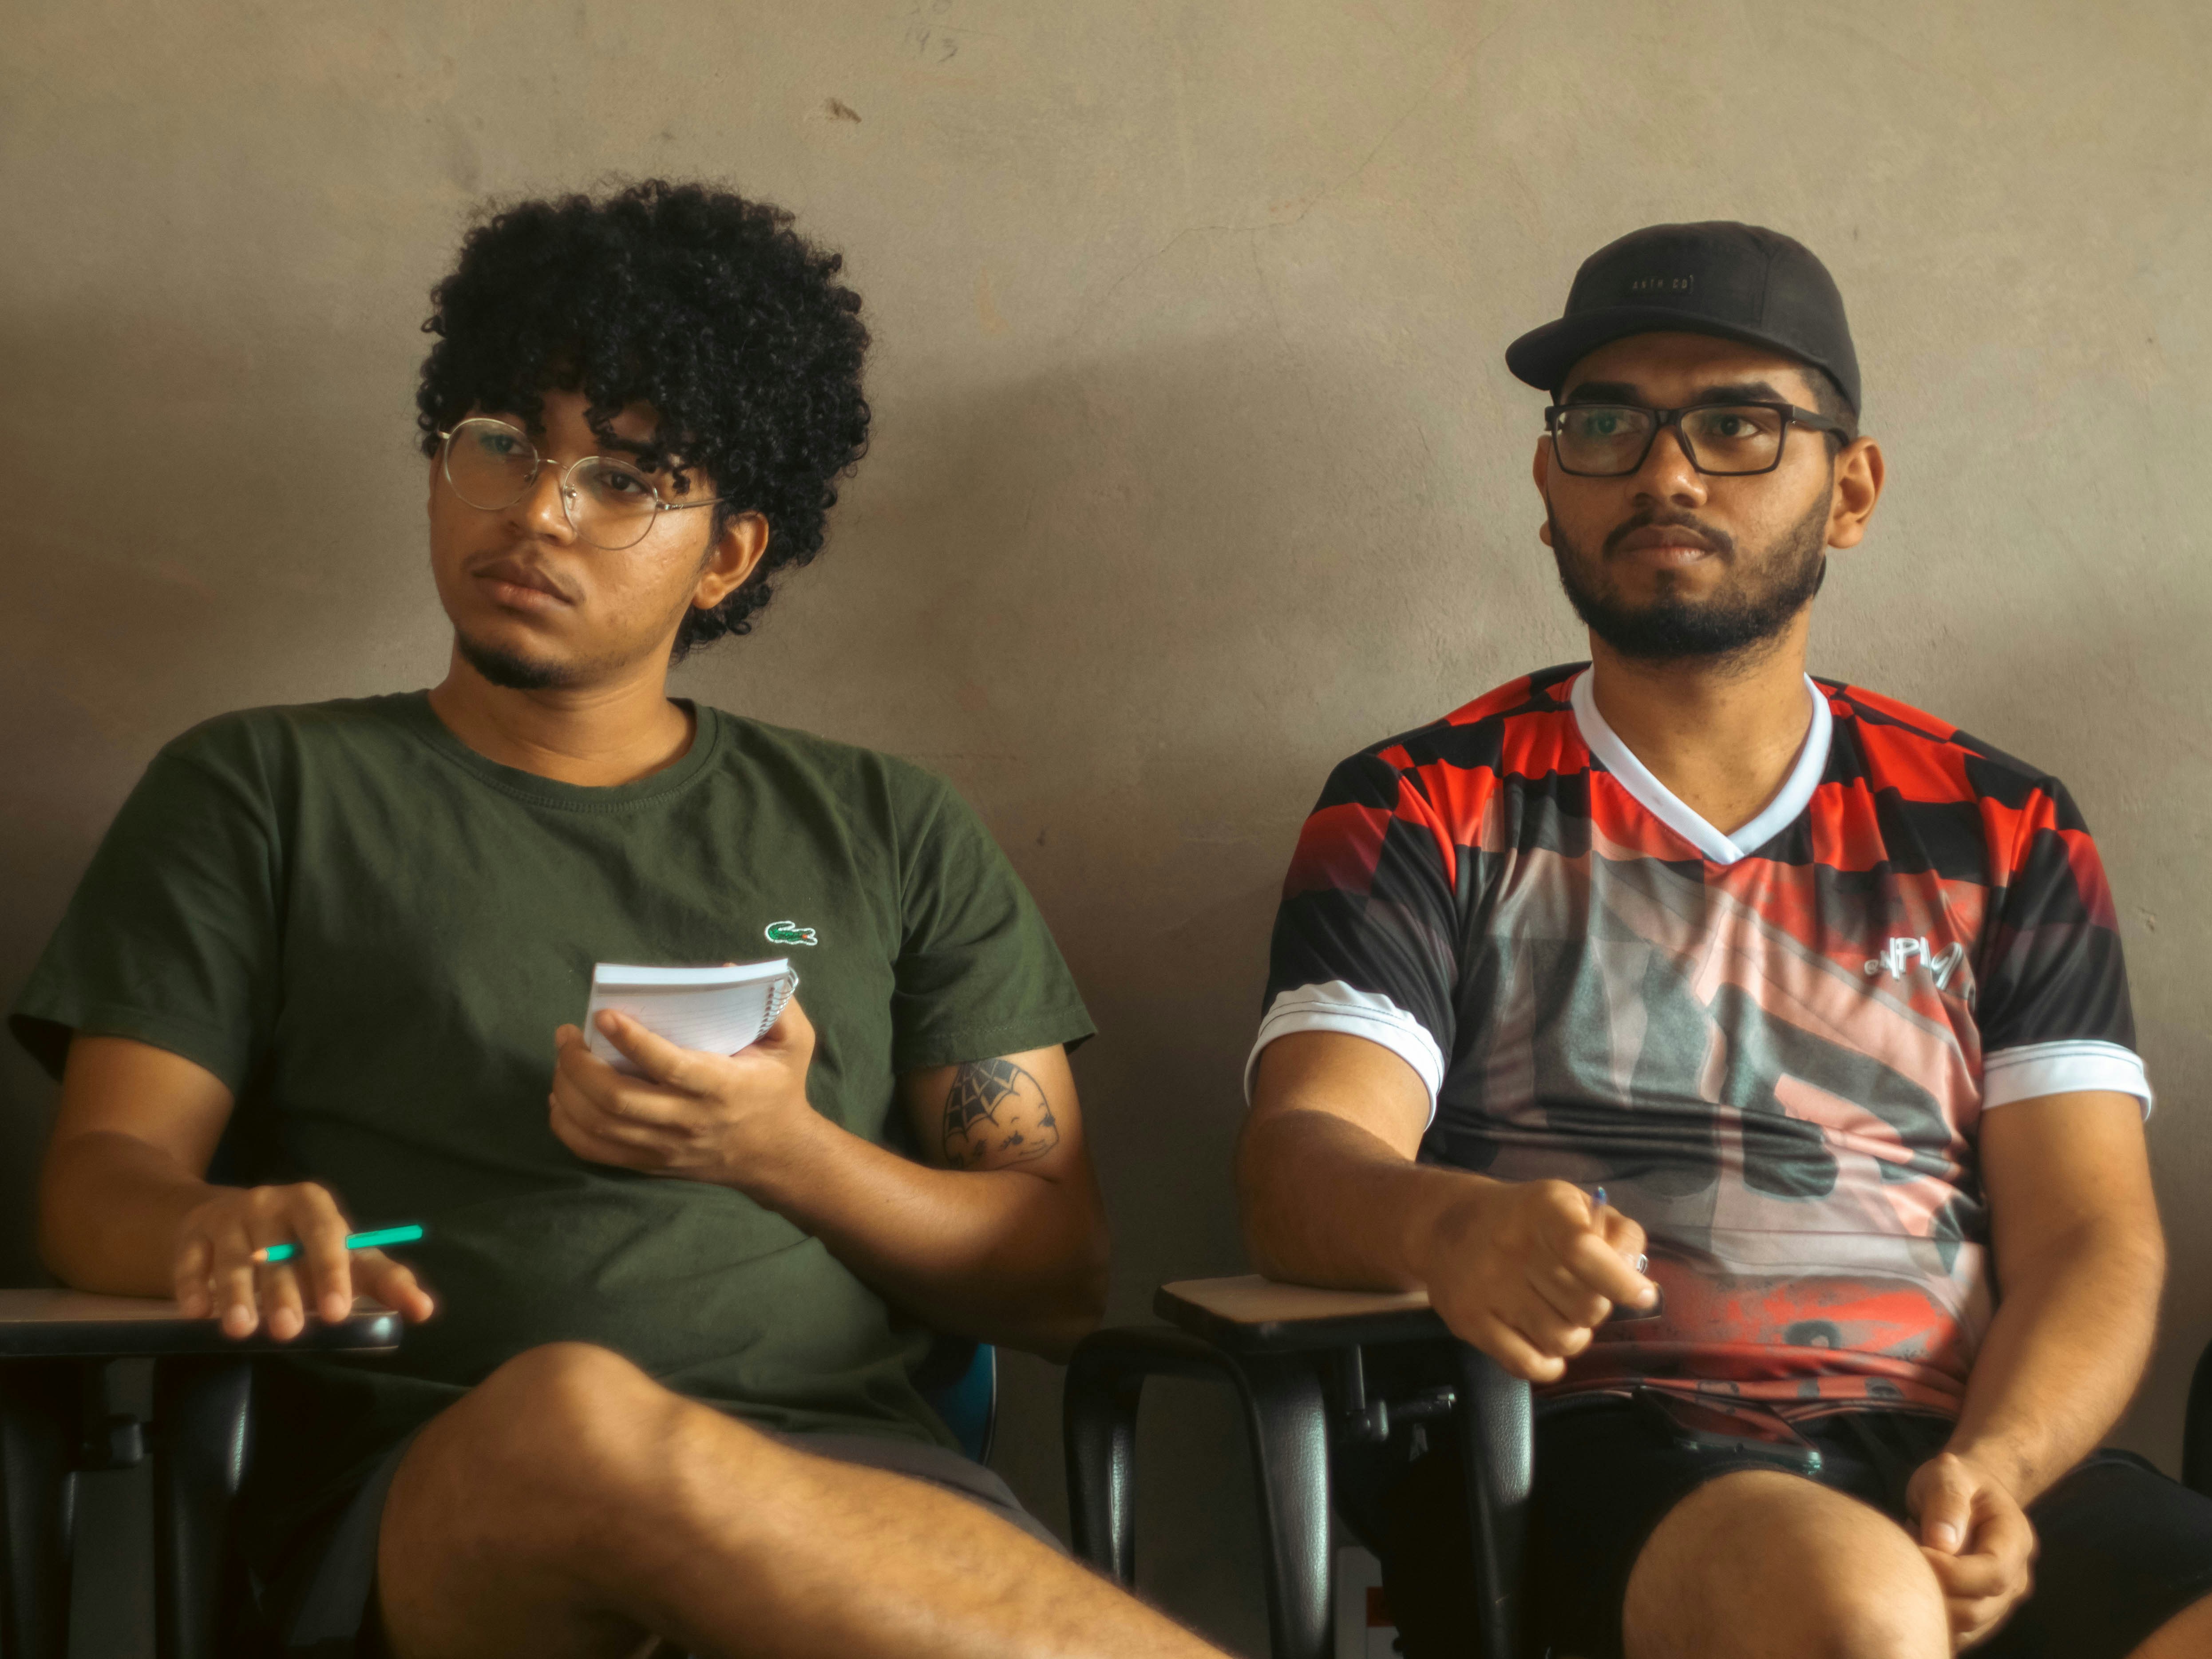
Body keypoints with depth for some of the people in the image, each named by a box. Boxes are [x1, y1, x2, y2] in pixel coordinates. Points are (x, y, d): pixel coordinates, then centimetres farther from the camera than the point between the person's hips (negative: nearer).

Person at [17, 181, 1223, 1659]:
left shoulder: (892, 832, 22)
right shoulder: (265, 795, 19)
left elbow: (1060, 1282, 15)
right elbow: (98, 1176, 7)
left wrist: (789, 1156, -5)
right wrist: (217, 1231, -18)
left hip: (854, 1486, 0)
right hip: (423, 1516, 1)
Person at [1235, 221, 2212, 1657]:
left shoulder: (2001, 832, 16)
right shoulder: (1425, 809, 9)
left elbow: (2089, 1239, 8)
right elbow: (1301, 1158, -4)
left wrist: (1989, 1474, -13)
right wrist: (1449, 1227, -29)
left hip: (1946, 1454, 3)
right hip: (1585, 1445, -2)